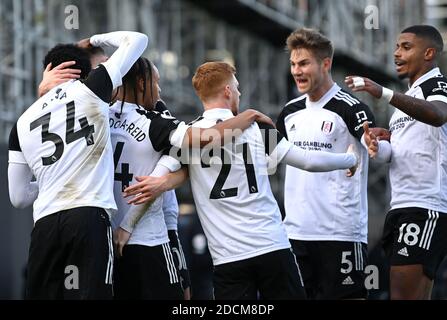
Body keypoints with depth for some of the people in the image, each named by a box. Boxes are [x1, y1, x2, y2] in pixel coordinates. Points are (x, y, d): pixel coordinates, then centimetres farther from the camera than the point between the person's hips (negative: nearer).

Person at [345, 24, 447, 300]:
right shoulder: (410, 94, 24)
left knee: (404, 295, -17)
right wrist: (382, 147, 7)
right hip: (401, 206, 9)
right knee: (417, 297, 6)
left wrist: (384, 93, -41)